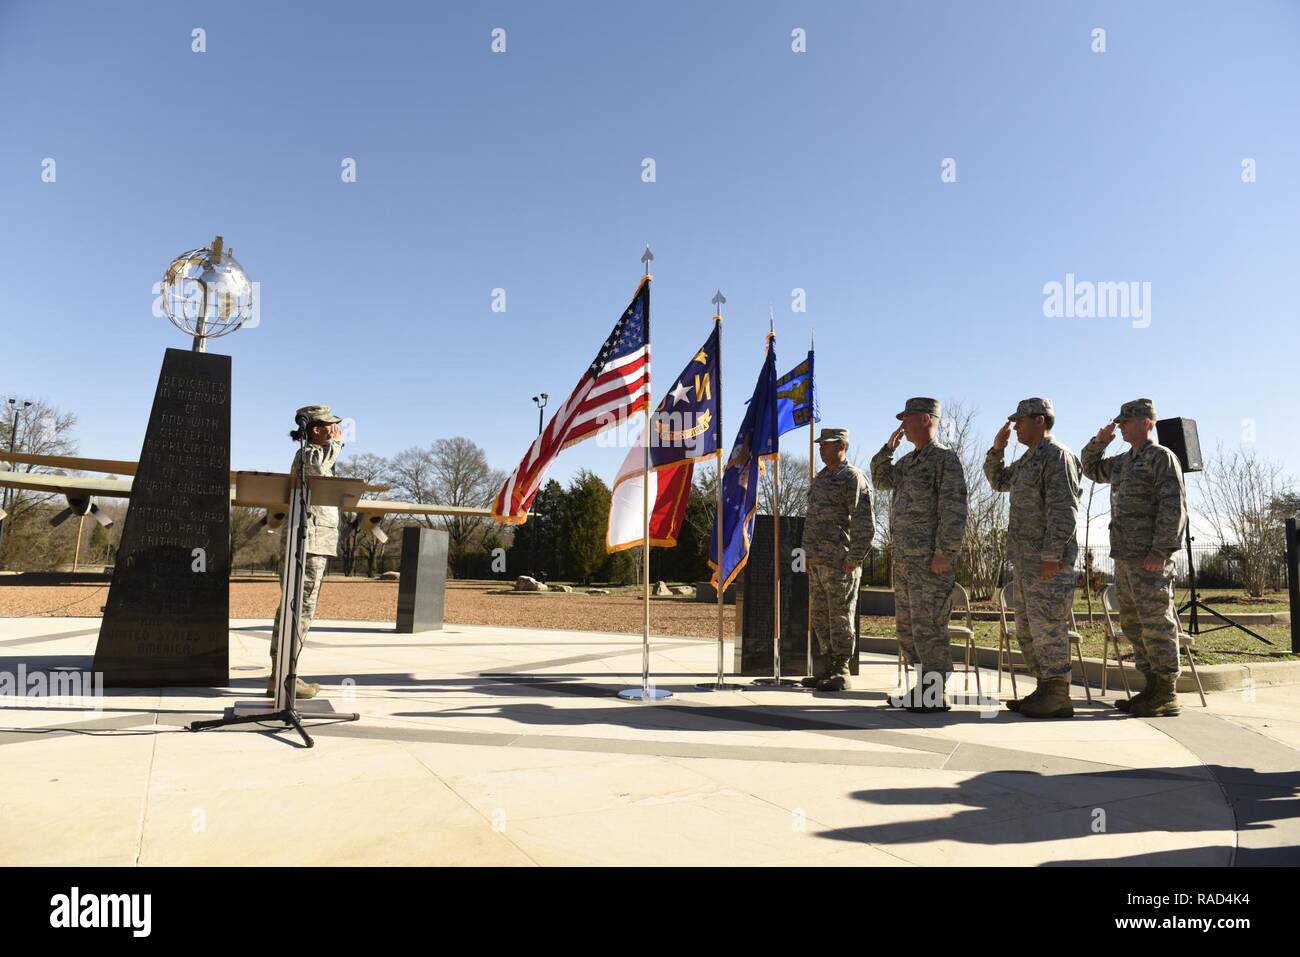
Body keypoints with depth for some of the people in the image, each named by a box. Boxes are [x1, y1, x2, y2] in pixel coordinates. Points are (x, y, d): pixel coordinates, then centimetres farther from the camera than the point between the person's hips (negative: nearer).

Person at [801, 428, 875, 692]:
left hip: (840, 562, -9)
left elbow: (865, 524, -15)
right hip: (817, 561, 9)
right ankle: (829, 669, 20)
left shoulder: (853, 478, -9)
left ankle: (842, 673, 5)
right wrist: (809, 553, 18)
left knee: (840, 616, -3)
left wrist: (854, 560, -17)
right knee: (821, 616, 12)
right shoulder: (821, 478, 18)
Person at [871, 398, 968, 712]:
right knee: (907, 626, 13)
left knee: (927, 627, -5)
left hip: (930, 560, -9)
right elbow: (881, 480, 30)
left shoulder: (945, 458, -10)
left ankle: (936, 694, 4)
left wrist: (944, 553, -21)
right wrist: (889, 446, 16)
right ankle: (923, 688, 22)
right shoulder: (909, 461, 16)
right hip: (904, 559, 9)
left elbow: (954, 509, -16)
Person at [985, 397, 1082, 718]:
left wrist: (1051, 556, -24)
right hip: (1025, 559, 10)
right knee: (1027, 630, 13)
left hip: (1048, 560, -10)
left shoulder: (1057, 456, -11)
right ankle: (1044, 690, 20)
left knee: (1048, 628, -5)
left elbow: (1063, 511, -19)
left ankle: (1058, 697, 2)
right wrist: (997, 448, 17)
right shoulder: (1027, 460, 17)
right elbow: (998, 480, 33)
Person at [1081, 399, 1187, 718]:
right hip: (1124, 556, 9)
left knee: (1156, 623, -4)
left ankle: (1166, 695, 2)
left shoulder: (1162, 457, -7)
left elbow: (1174, 507, -15)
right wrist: (1100, 441, 15)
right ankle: (1152, 688, 18)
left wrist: (1160, 552, -21)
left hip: (1150, 558, -9)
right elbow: (1090, 469, 33)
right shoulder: (1122, 462, 17)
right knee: (1133, 624, 11)